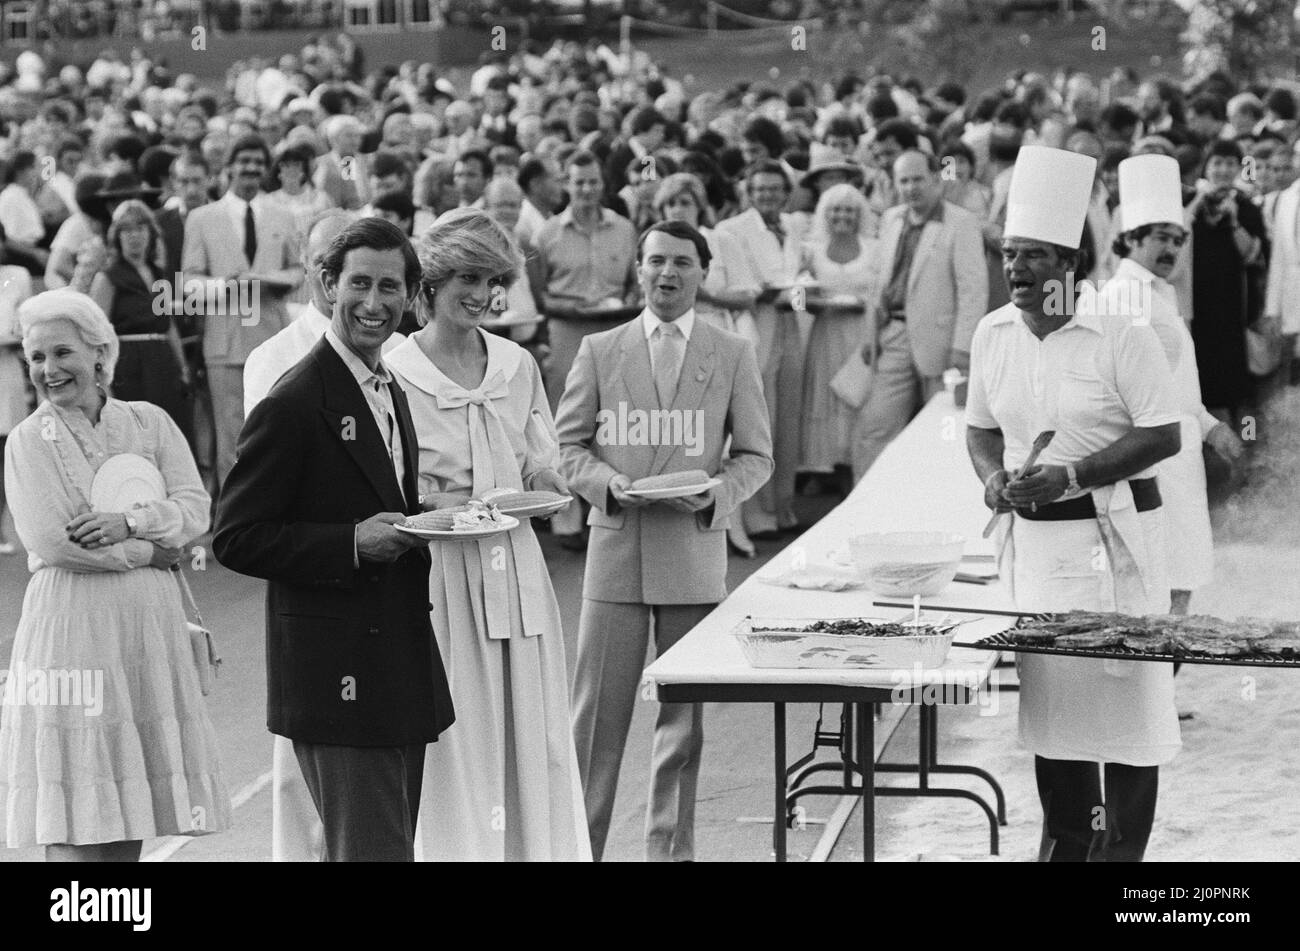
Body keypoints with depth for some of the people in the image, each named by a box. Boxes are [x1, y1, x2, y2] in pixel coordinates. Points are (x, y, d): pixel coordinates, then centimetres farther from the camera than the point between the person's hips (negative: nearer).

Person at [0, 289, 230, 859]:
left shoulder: (149, 422, 10)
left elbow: (195, 509, 1)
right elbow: (50, 541, -11)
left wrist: (129, 523, -17)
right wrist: (150, 550, -8)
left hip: (150, 621, 4)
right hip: (71, 624, -3)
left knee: (129, 820, 6)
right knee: (72, 815, -7)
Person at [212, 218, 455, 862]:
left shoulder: (391, 393, 15)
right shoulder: (295, 403, -14)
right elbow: (235, 539, -15)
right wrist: (353, 544, -21)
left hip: (402, 672, 9)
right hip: (337, 679, -9)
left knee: (394, 843, 15)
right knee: (372, 851, -8)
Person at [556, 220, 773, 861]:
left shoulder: (733, 355, 5)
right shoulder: (599, 351, 6)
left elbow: (756, 455, 7)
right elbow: (566, 445, 8)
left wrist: (716, 493, -11)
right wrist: (608, 483, -11)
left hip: (695, 554, 1)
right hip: (616, 550, 0)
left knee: (684, 716, 7)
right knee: (597, 713, -1)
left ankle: (670, 847, 18)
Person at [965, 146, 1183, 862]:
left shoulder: (1122, 332, -12)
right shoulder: (992, 334, 5)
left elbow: (1163, 434, -12)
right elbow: (981, 427, 17)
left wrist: (1072, 474, -19)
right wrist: (993, 476, -5)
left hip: (1115, 534, -5)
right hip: (1032, 536, 5)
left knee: (1124, 689, -2)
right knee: (1049, 692, 11)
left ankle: (1123, 847, 7)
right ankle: (1067, 837, 25)